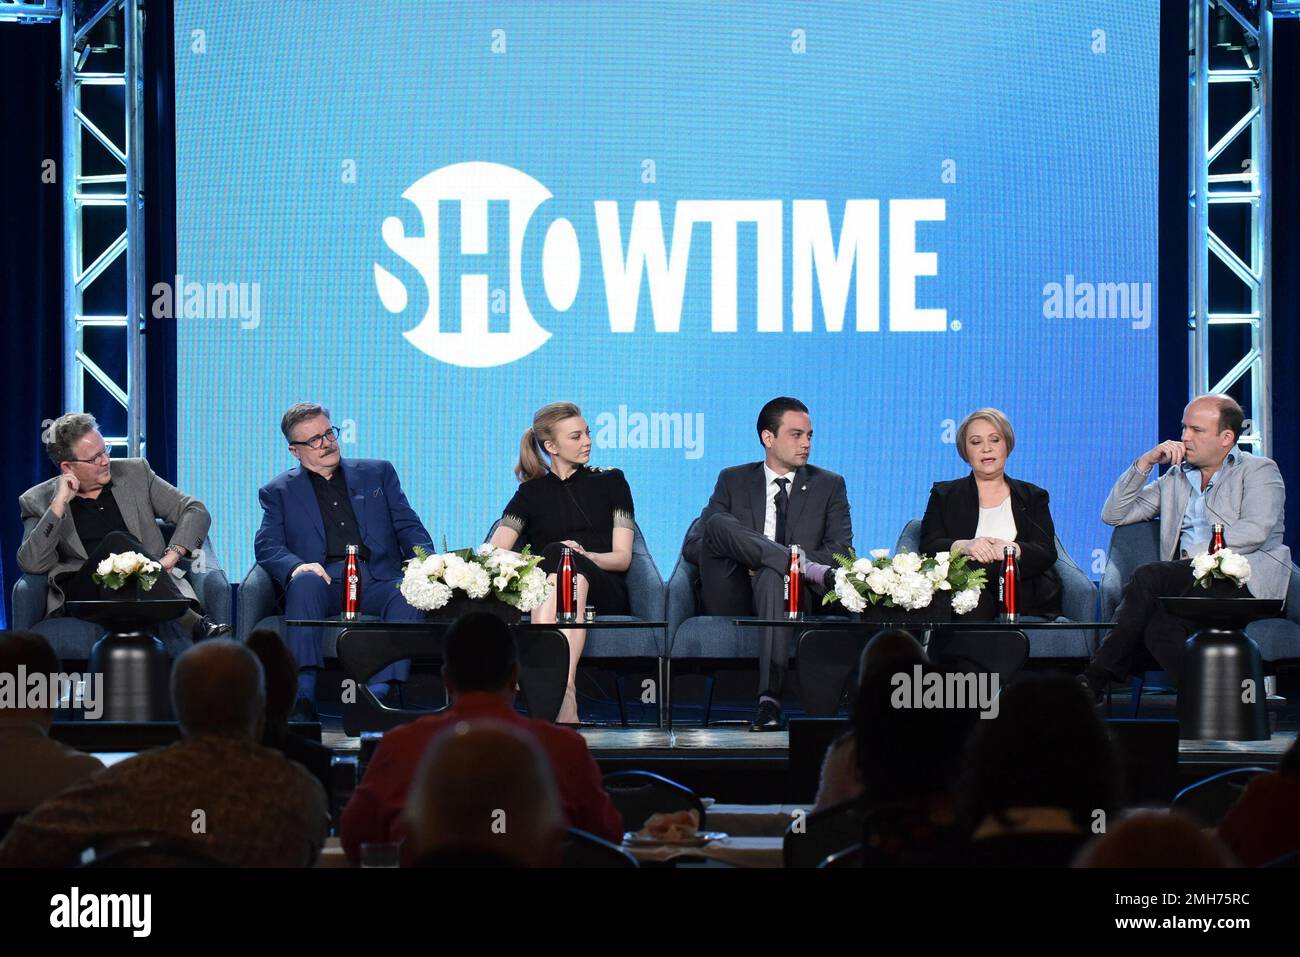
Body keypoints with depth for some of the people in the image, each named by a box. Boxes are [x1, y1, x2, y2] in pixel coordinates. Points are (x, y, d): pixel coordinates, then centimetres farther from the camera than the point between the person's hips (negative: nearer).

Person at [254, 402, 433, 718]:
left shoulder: (378, 473, 23)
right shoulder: (280, 491, 19)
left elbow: (409, 526, 16)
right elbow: (267, 546, 5)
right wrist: (296, 567, -19)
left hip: (375, 582, 1)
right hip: (323, 583, -1)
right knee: (305, 582, -36)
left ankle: (379, 692, -43)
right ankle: (303, 693, -45)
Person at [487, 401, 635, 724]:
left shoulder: (610, 482, 19)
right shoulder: (532, 493, 19)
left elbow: (622, 558, 9)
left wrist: (583, 555, -13)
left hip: (604, 593, 0)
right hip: (542, 587, 0)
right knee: (557, 555, -37)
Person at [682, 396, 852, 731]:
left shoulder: (829, 485, 16)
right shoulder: (733, 481, 17)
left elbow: (841, 551, 2)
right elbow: (692, 546, 7)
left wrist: (760, 564, -12)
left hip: (792, 594, -1)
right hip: (733, 603, 1)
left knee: (772, 575, -39)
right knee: (717, 524, -24)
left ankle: (770, 700, -50)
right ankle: (808, 568, -30)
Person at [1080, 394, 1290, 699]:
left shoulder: (1259, 471, 12)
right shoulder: (1175, 478, 29)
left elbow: (1255, 531, -8)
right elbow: (1114, 514, 21)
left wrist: (1198, 554, -13)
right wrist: (1145, 462, 11)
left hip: (1244, 580, -5)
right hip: (1188, 582, 5)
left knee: (1148, 577, -29)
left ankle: (1096, 680, -29)